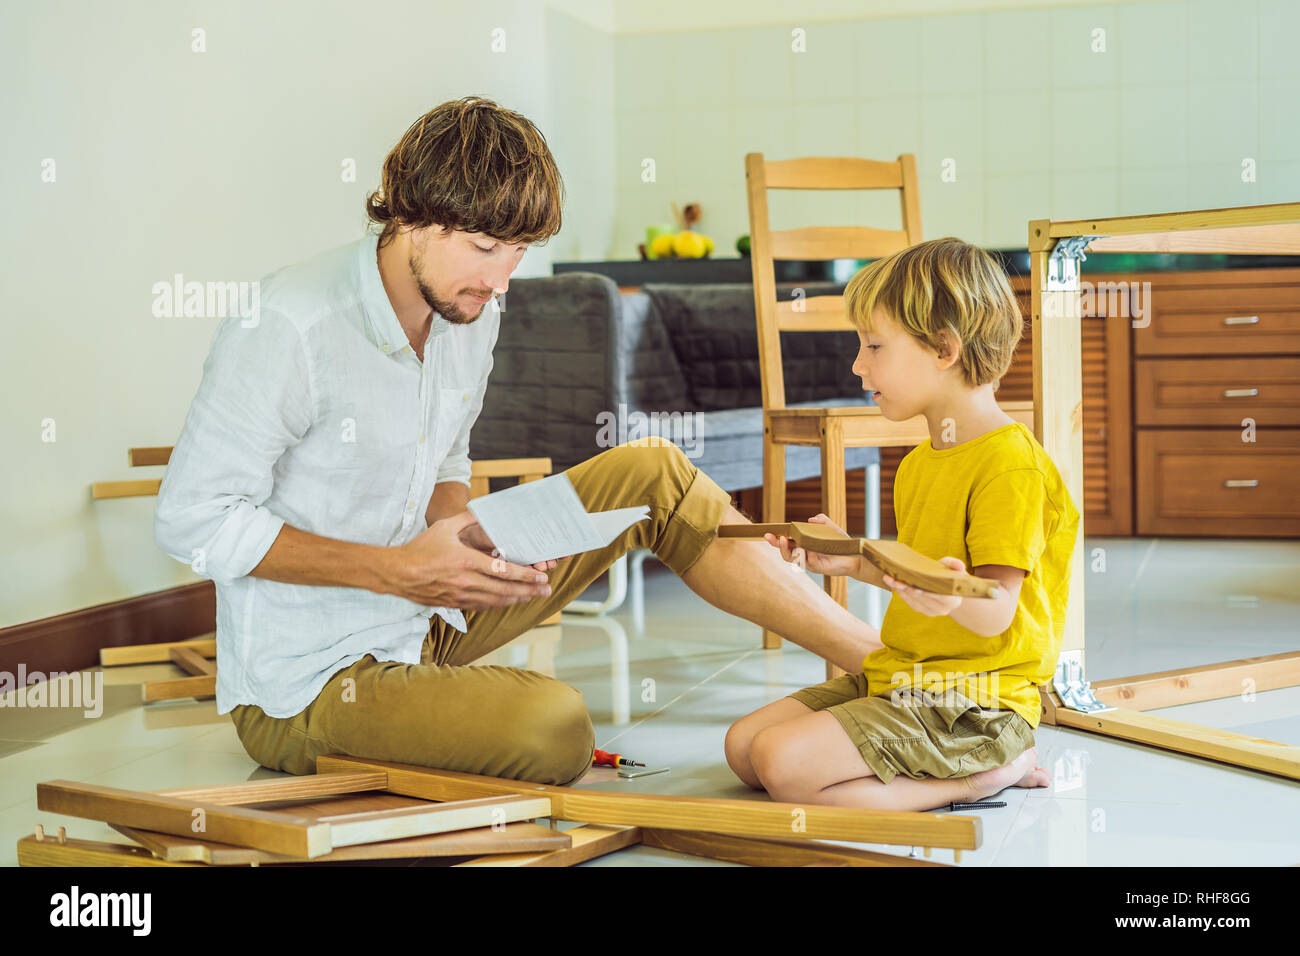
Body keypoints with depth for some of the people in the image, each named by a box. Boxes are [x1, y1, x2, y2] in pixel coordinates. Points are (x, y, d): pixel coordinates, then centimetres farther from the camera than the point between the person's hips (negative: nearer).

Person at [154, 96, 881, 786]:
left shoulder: (472, 312, 1)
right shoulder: (286, 328, -23)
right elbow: (193, 520, -20)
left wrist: (466, 533, -10)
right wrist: (396, 569, -25)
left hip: (425, 616, 7)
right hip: (307, 682, -7)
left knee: (651, 475, -3)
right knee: (553, 725, -35)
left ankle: (876, 658, 0)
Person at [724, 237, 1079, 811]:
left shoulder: (1009, 463, -17)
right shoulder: (921, 462, 14)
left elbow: (997, 612, -23)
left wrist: (956, 602, -44)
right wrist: (855, 562, 16)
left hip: (974, 703, -10)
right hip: (899, 678, 10)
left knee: (783, 764, -24)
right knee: (743, 745, 1)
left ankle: (975, 779, -8)